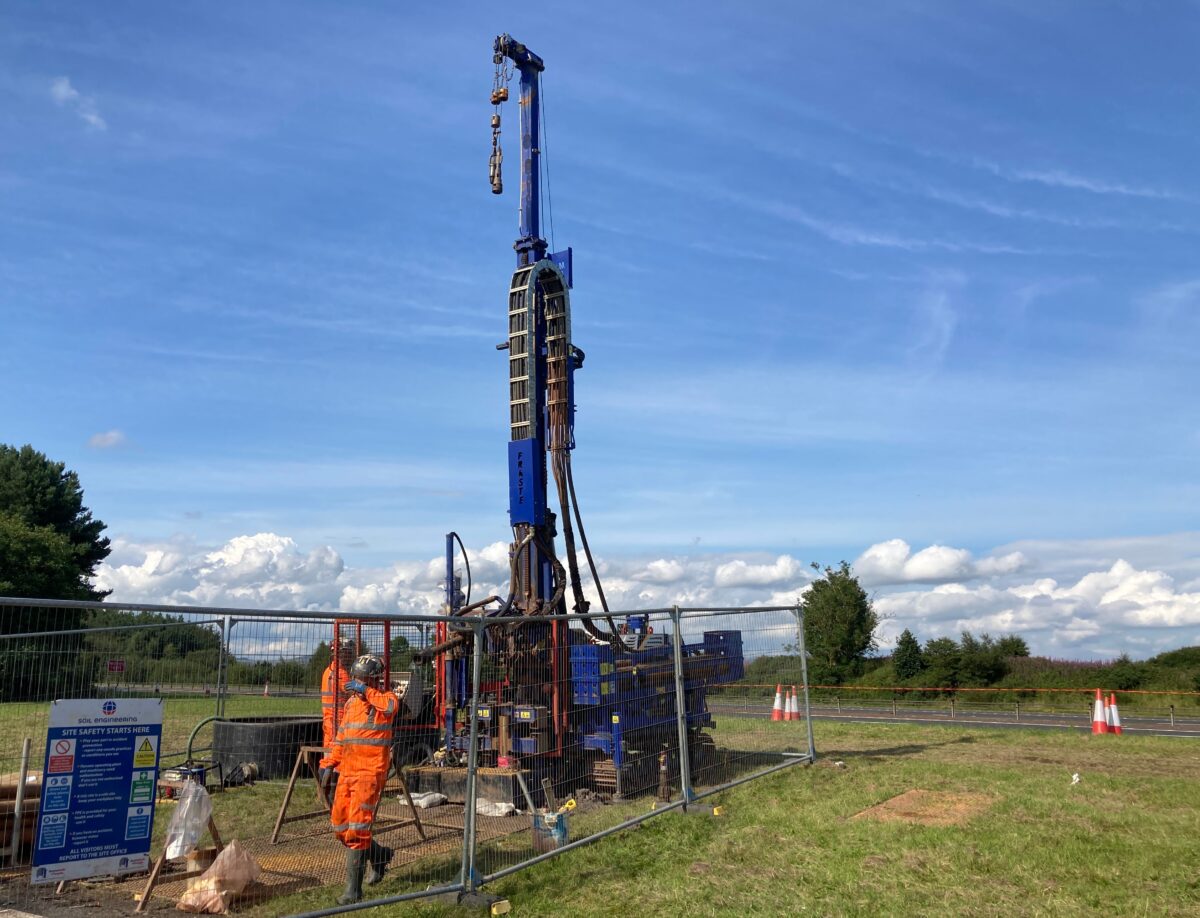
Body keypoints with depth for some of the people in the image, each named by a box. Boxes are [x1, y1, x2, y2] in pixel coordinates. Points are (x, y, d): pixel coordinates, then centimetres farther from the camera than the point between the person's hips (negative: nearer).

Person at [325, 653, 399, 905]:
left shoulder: (383, 697, -6)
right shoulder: (351, 702, 15)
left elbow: (391, 706, -32)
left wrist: (366, 691, -28)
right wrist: (331, 764, 18)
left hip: (370, 772, -8)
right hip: (347, 771, 8)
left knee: (357, 829, -10)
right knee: (340, 827, 11)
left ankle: (353, 889, -1)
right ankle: (379, 855, 33)